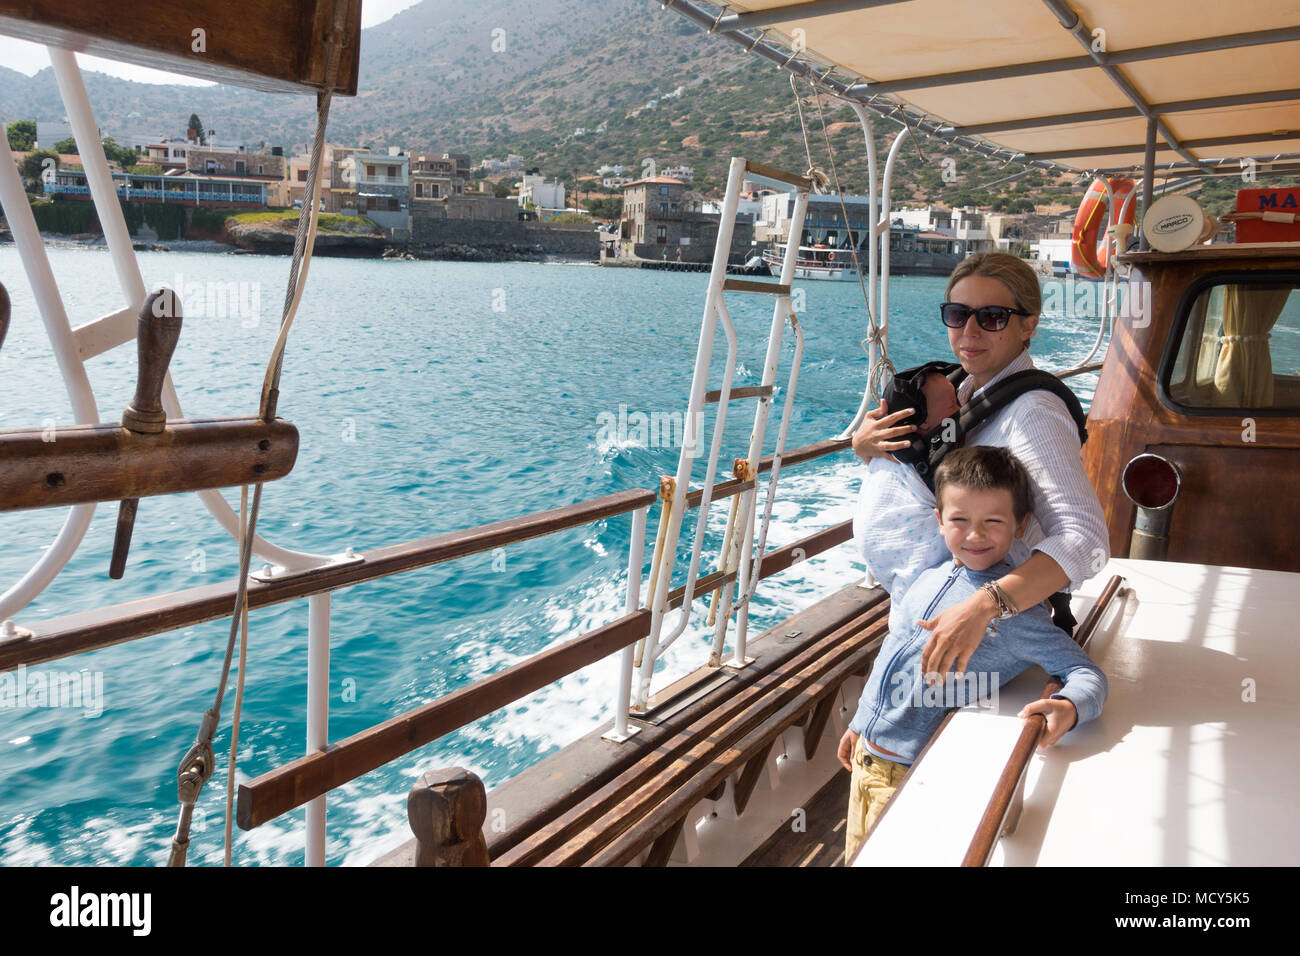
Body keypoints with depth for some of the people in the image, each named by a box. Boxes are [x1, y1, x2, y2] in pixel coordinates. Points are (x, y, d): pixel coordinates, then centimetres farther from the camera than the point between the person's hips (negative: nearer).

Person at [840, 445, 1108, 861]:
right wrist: (860, 724, 21)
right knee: (856, 857, 20)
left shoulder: (1016, 608, -16)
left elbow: (1087, 673, -17)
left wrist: (1068, 707, -40)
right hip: (866, 756, 7)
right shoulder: (930, 578, 4)